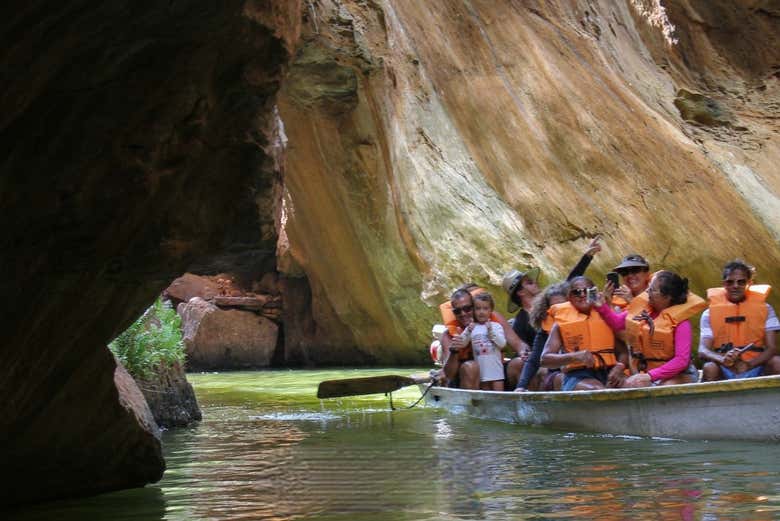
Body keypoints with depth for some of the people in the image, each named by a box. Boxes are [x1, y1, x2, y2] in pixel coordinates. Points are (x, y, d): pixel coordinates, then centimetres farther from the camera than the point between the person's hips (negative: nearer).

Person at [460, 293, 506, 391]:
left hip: (495, 367, -2)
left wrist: (491, 331, -18)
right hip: (481, 368, 2)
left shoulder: (496, 326, 0)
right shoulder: (471, 327, 6)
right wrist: (468, 332, -17)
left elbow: (502, 343, -9)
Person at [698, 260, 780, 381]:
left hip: (756, 367, 1)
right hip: (725, 371, -1)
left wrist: (749, 365, -24)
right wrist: (722, 359, -30)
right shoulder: (710, 313, 5)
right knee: (709, 368, -33)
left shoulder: (764, 309, 7)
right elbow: (703, 351, -6)